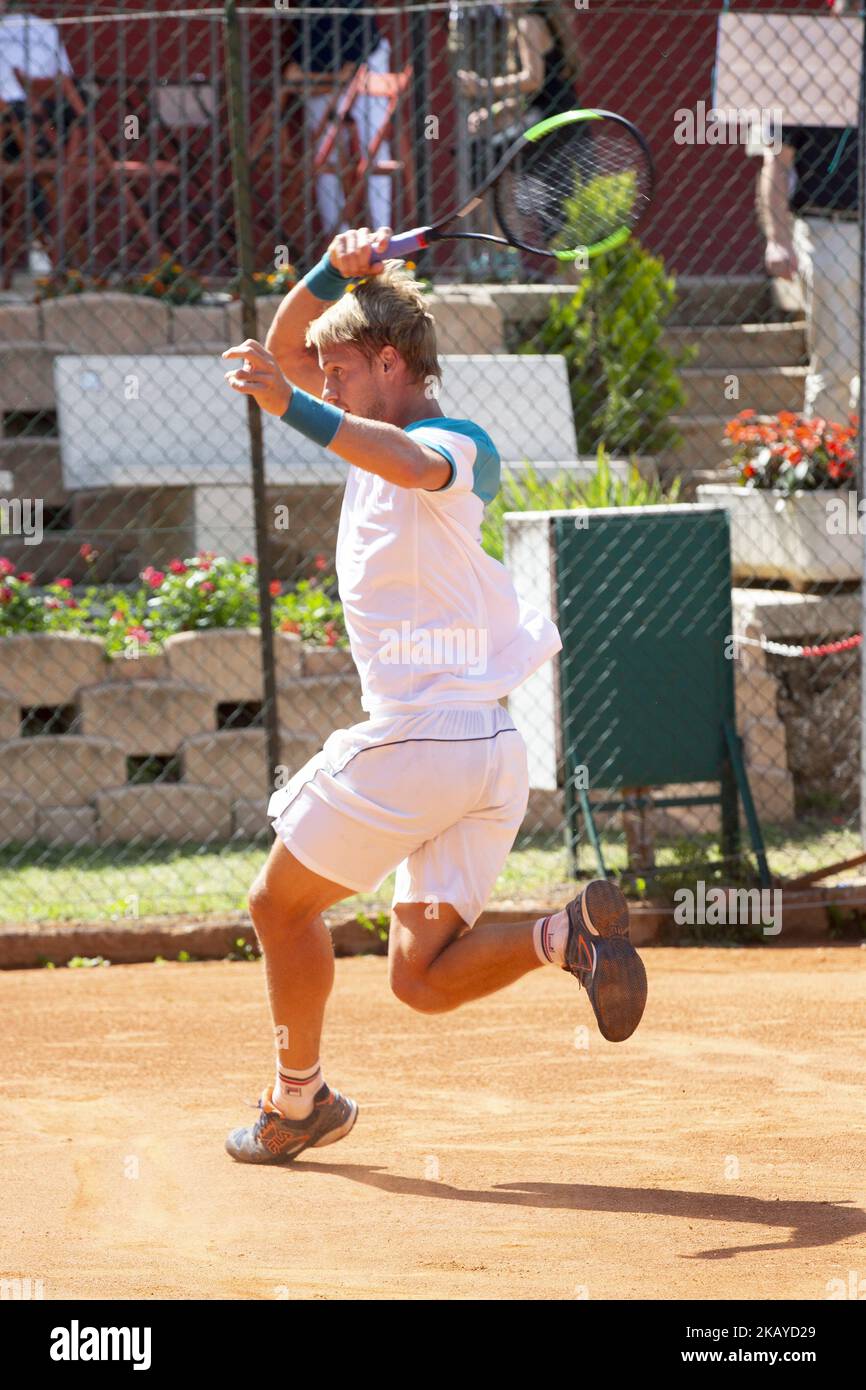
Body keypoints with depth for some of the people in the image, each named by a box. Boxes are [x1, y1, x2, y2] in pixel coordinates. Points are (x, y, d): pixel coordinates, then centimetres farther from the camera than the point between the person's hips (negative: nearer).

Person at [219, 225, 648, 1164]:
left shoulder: (456, 445, -9)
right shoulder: (389, 436, 19)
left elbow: (414, 467, -36)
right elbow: (285, 346, 27)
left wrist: (294, 407, -47)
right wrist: (336, 272, 10)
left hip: (413, 741, -9)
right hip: (491, 748, 9)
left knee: (282, 904, 11)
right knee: (423, 977, 5)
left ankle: (298, 1100, 21)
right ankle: (568, 929, -16)